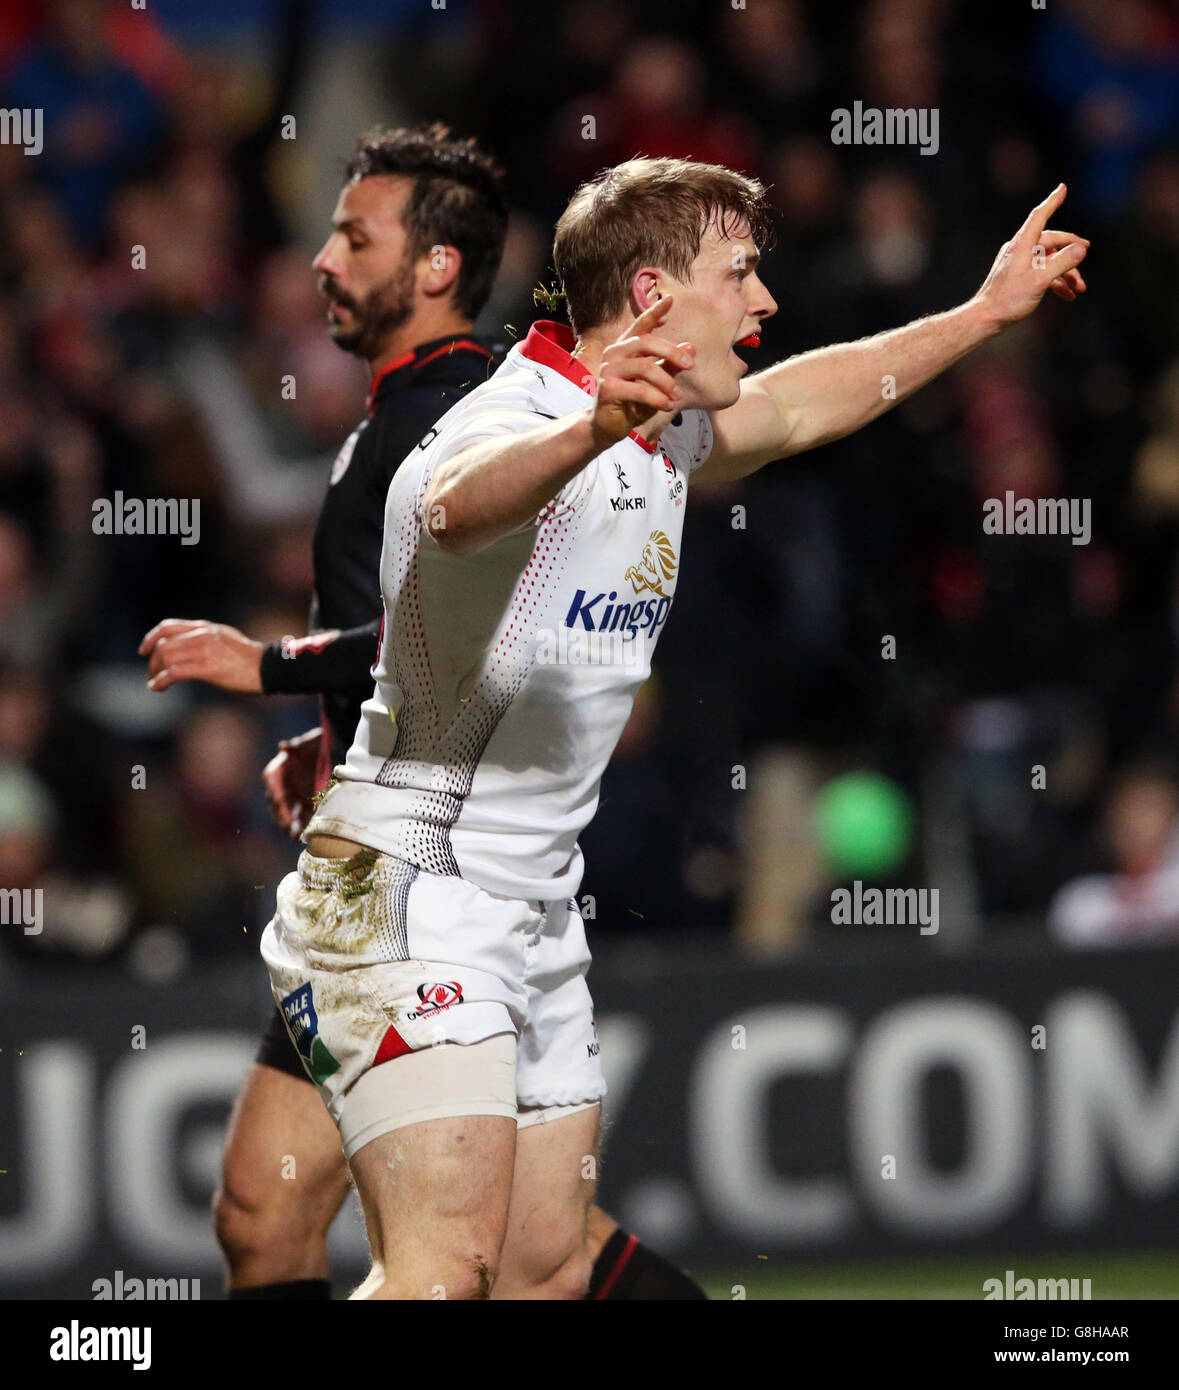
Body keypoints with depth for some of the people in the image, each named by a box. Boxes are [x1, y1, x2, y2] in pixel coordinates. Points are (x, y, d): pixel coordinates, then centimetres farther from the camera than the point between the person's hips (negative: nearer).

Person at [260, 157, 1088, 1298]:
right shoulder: (513, 424, -20)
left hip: (536, 906, 10)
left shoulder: (660, 441, 10)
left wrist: (986, 312, 38)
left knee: (548, 1271, 6)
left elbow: (795, 404, 32)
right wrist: (590, 430, -66)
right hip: (408, 894, -9)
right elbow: (463, 501, -46)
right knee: (448, 1264, -23)